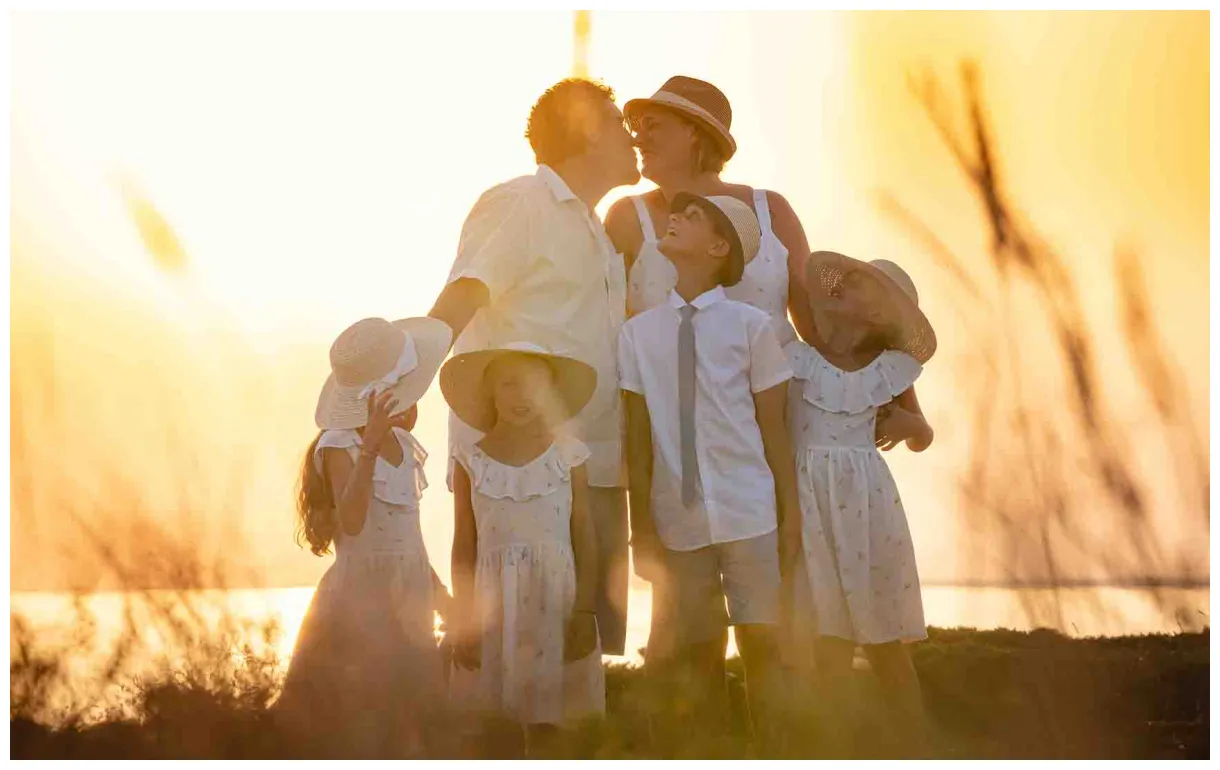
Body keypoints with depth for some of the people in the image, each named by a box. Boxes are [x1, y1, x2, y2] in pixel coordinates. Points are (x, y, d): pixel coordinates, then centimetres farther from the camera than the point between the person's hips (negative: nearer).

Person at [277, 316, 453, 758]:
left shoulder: (401, 443, 7)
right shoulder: (339, 448, -15)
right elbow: (351, 522, -34)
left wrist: (440, 596, 23)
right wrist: (369, 447, -44)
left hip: (409, 604, 7)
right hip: (358, 602, -7)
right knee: (359, 726, -5)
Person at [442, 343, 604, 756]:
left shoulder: (567, 455, 0)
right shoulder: (471, 461, 2)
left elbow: (585, 538, 2)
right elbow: (463, 547, 5)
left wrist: (585, 611, -4)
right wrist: (462, 622, 1)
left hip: (554, 602, -1)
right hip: (493, 606, 1)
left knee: (544, 725, 3)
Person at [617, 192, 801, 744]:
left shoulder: (750, 325, -2)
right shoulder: (639, 333, 3)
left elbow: (774, 430, 2)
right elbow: (638, 439, 4)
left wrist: (791, 517, 3)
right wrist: (642, 527, 3)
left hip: (749, 516, -2)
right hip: (679, 522, 2)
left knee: (760, 646, 2)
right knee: (698, 651, 8)